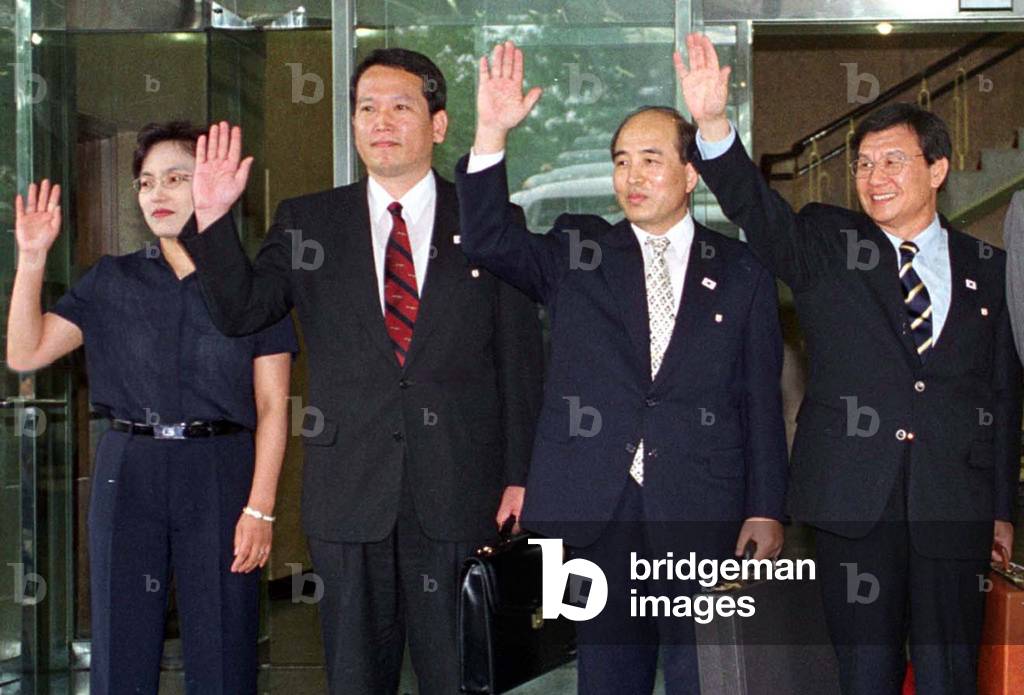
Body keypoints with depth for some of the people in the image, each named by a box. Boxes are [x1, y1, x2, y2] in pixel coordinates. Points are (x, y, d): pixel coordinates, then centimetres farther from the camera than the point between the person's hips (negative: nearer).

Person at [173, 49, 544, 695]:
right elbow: (241, 312, -2)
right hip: (349, 494, 1)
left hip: (459, 494, -1)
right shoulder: (308, 222, 8)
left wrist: (519, 477, -1)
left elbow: (520, 358, 3)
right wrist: (213, 220, -16)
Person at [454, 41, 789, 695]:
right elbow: (490, 241, -7)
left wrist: (766, 510, -1)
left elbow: (761, 399, 4)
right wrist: (493, 135, -19)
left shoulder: (741, 271, 6)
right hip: (599, 513, 1)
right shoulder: (577, 253, 9)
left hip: (703, 516, -1)